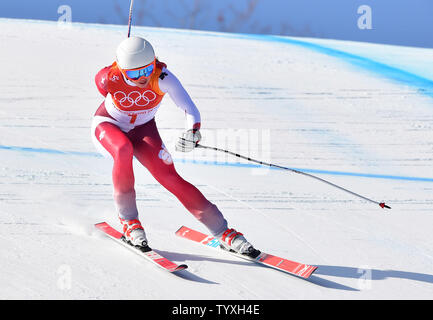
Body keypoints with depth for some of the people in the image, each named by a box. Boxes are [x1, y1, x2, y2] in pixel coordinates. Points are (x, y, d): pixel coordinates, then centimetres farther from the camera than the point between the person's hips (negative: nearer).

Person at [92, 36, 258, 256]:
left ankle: (223, 232, -9)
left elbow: (190, 109, -41)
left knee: (170, 178, -17)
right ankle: (128, 220, -18)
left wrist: (193, 131, -62)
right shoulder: (108, 78, -29)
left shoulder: (162, 77, -31)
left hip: (142, 130, 1)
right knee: (124, 150, -37)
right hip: (108, 125, -1)